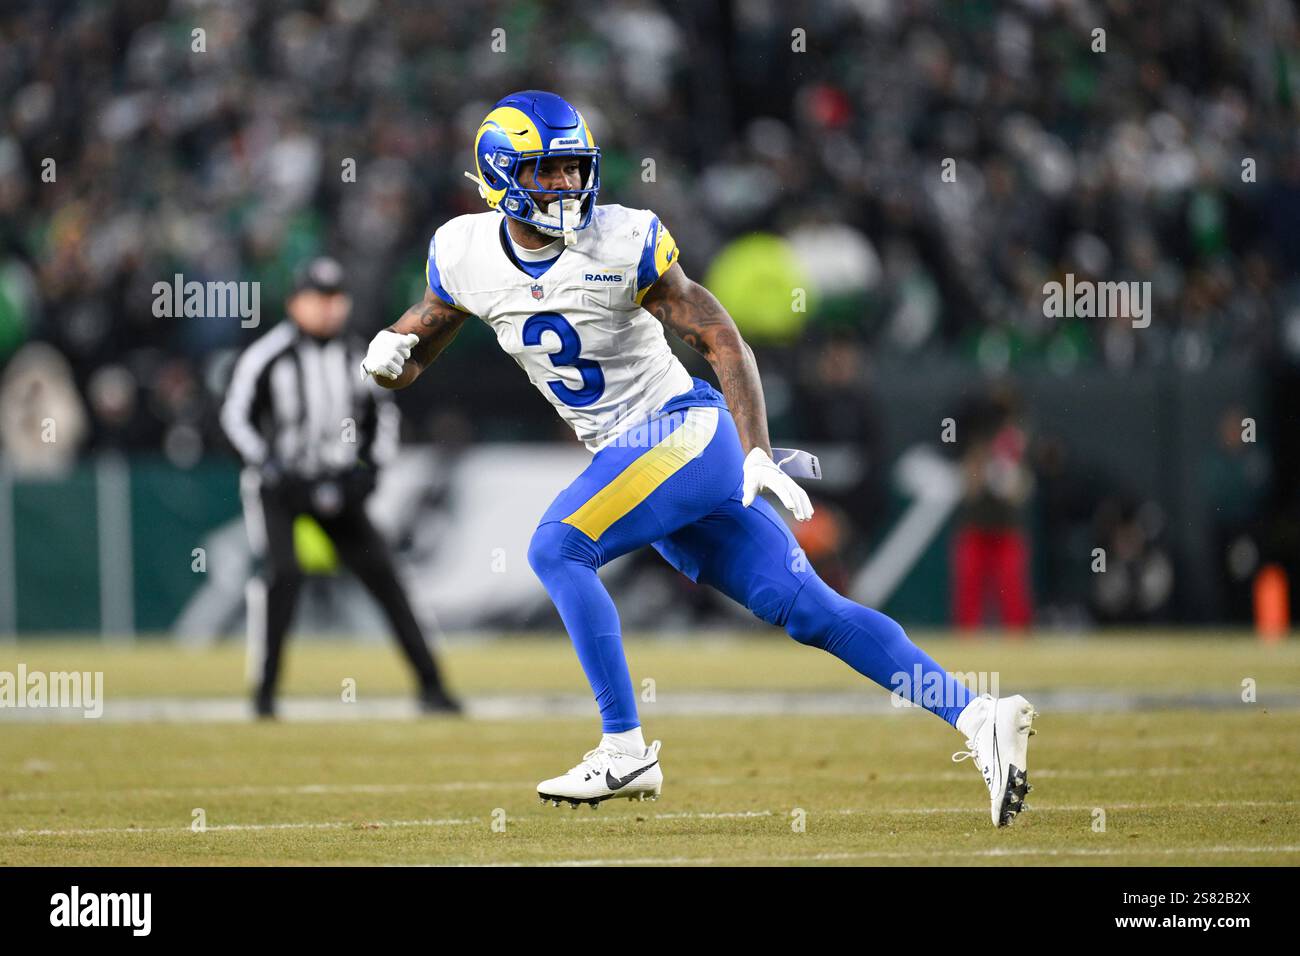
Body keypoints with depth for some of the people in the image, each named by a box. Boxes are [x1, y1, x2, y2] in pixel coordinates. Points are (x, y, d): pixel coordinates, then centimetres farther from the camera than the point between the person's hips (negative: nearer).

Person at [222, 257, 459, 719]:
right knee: (283, 573, -23)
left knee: (382, 574, -2)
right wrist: (271, 466, -17)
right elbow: (235, 416, -7)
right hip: (278, 488, -4)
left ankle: (430, 686, 3)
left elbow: (383, 411, 15)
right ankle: (265, 692, -14)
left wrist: (373, 466, 2)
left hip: (338, 486, 4)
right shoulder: (266, 356, -11)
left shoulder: (356, 354, 3)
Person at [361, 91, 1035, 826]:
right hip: (627, 460, 5)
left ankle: (627, 751, -16)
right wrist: (389, 357, -9)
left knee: (556, 547, -22)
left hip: (687, 431, -5)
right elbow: (412, 355, 16)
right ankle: (976, 717, -5)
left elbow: (722, 339, -10)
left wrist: (757, 453, -19)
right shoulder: (466, 255, 3)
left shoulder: (625, 242, -11)